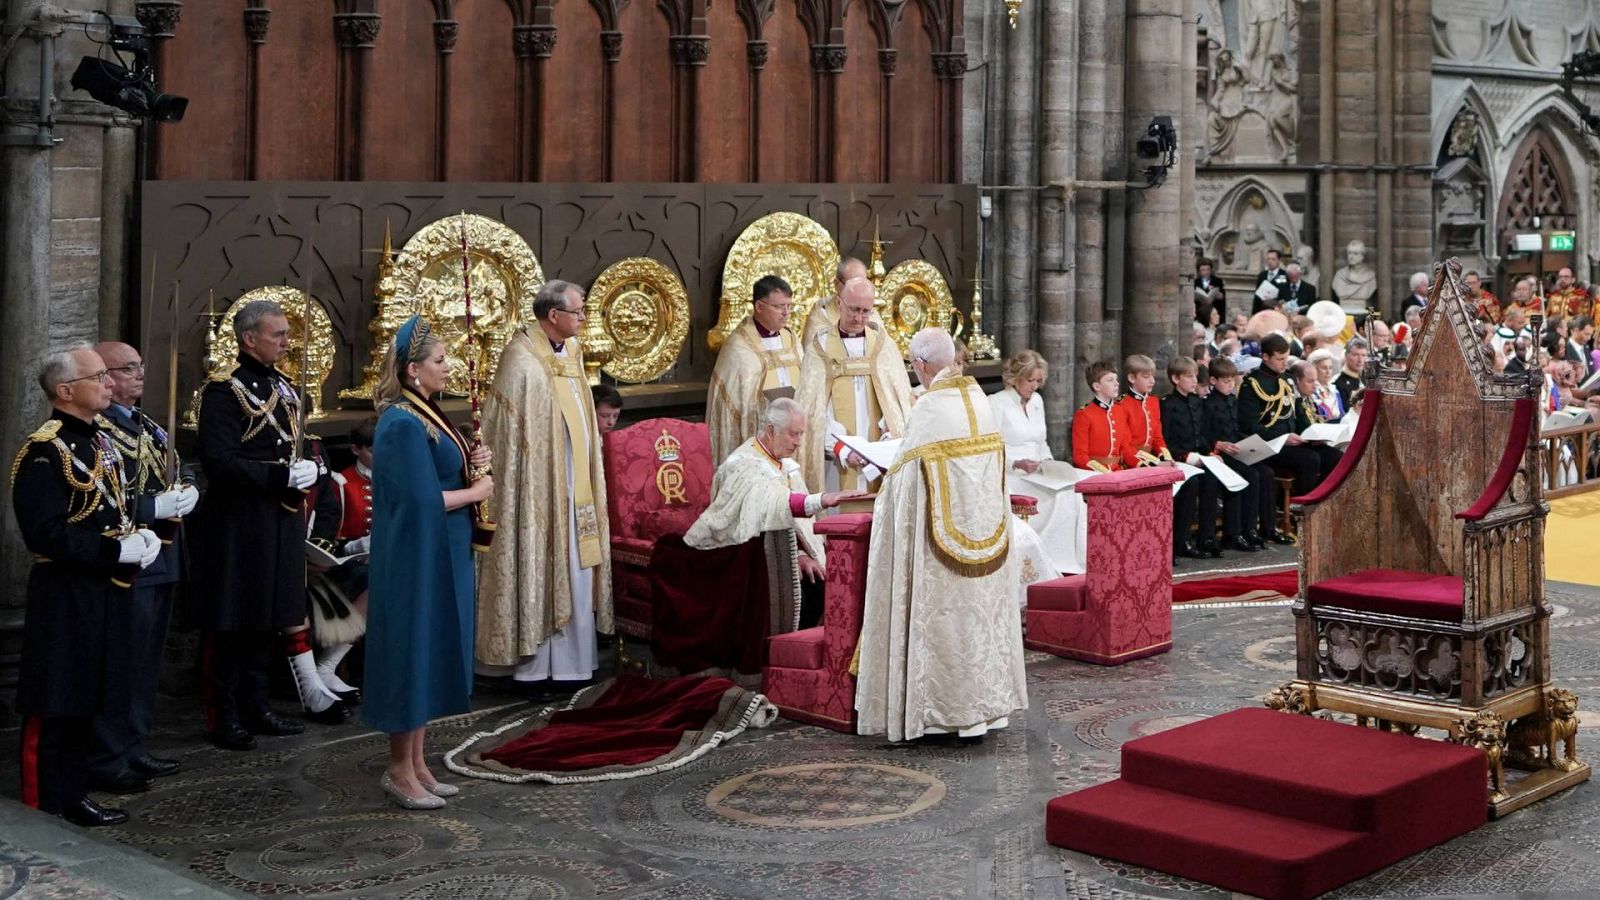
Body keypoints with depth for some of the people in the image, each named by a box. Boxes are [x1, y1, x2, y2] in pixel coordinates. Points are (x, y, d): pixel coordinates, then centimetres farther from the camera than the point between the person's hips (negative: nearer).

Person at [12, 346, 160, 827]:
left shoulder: (102, 443, 13)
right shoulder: (44, 452, -16)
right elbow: (46, 534, -22)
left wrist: (140, 535, 2)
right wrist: (117, 551, -23)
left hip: (103, 594, 9)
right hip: (64, 599, -9)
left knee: (85, 700, 15)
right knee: (53, 706, -1)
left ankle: (73, 796, 25)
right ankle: (43, 808, 6)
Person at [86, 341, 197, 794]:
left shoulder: (149, 426, 17)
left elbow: (173, 478, 26)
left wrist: (185, 494, 4)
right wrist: (155, 507, -22)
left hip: (161, 560, 10)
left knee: (146, 661, 17)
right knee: (118, 663, -3)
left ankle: (132, 748, 29)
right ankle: (106, 761, 6)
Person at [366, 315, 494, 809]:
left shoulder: (427, 414, 11)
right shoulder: (403, 423, -18)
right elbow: (423, 498, -22)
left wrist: (472, 465, 0)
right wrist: (477, 491, -10)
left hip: (441, 555, 10)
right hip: (417, 558, -10)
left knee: (433, 654, 13)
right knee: (414, 652, -1)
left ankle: (417, 762, 22)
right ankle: (400, 769, 9)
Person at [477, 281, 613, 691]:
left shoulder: (570, 352, 10)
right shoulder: (522, 363, -16)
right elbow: (505, 433, -16)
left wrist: (589, 479, 17)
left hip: (574, 485, 9)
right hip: (541, 489, -8)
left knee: (573, 574, 11)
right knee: (540, 570, -2)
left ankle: (568, 661, 19)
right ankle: (535, 665, 6)